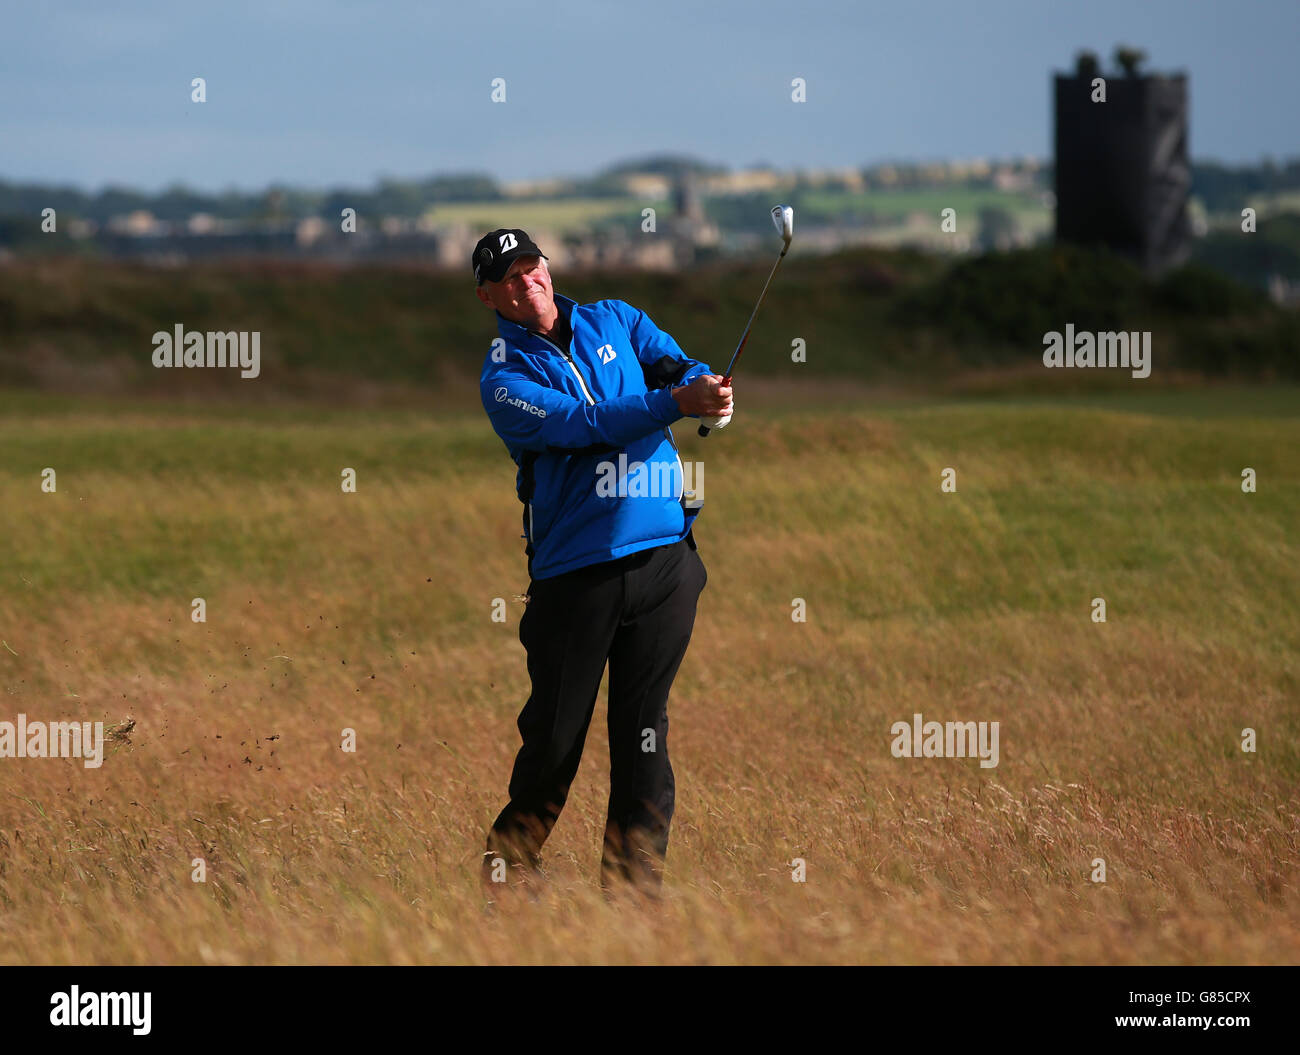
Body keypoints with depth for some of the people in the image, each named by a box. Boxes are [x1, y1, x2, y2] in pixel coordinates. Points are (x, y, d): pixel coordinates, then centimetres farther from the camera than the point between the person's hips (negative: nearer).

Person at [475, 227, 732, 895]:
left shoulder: (615, 321, 15)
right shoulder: (504, 378, -2)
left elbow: (676, 366, 5)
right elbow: (582, 425, -16)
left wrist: (705, 388, -20)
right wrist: (674, 402, -28)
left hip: (664, 560, 3)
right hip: (573, 573, -3)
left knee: (643, 725, 3)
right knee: (555, 732, 1)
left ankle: (635, 878, 8)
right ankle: (510, 867, 20)